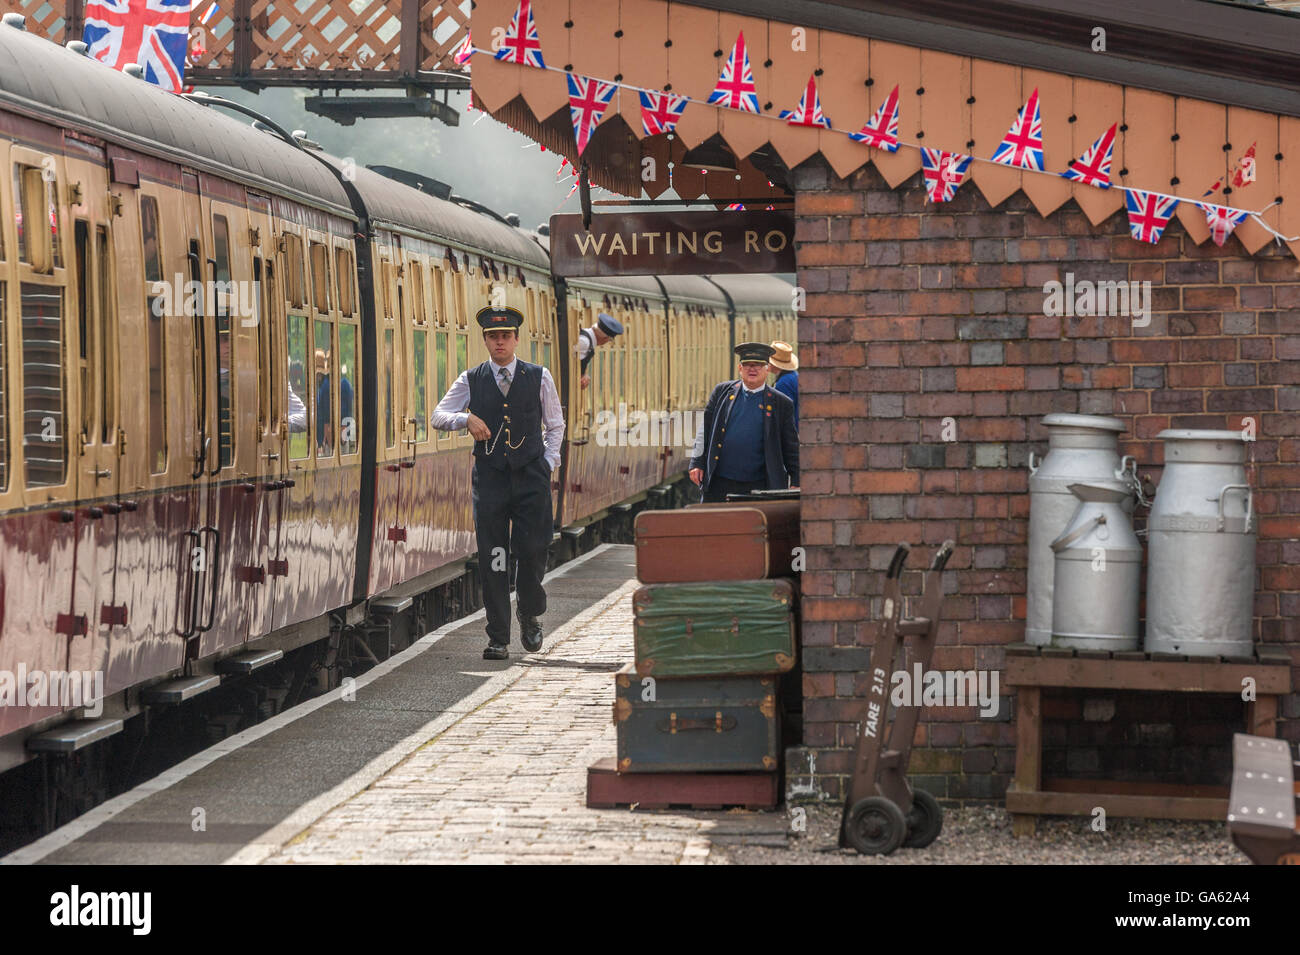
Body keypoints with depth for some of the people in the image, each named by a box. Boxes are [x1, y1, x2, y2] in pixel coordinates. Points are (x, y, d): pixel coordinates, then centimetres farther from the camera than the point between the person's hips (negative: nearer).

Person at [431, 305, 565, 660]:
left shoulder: (539, 377, 6)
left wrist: (548, 463, 2)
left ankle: (530, 617, 22)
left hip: (531, 475, 0)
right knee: (493, 559, -2)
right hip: (490, 477, 0)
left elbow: (555, 426, 15)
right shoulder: (471, 380, 7)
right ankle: (498, 639, 3)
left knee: (532, 551, -6)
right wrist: (467, 419, -17)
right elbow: (438, 416, 3)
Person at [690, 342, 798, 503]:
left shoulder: (781, 403, 5)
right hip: (718, 484, 1)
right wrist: (697, 464, 5)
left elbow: (791, 447, 7)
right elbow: (705, 429, 12)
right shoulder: (722, 392, 10)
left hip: (758, 486, -1)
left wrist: (796, 483, 3)